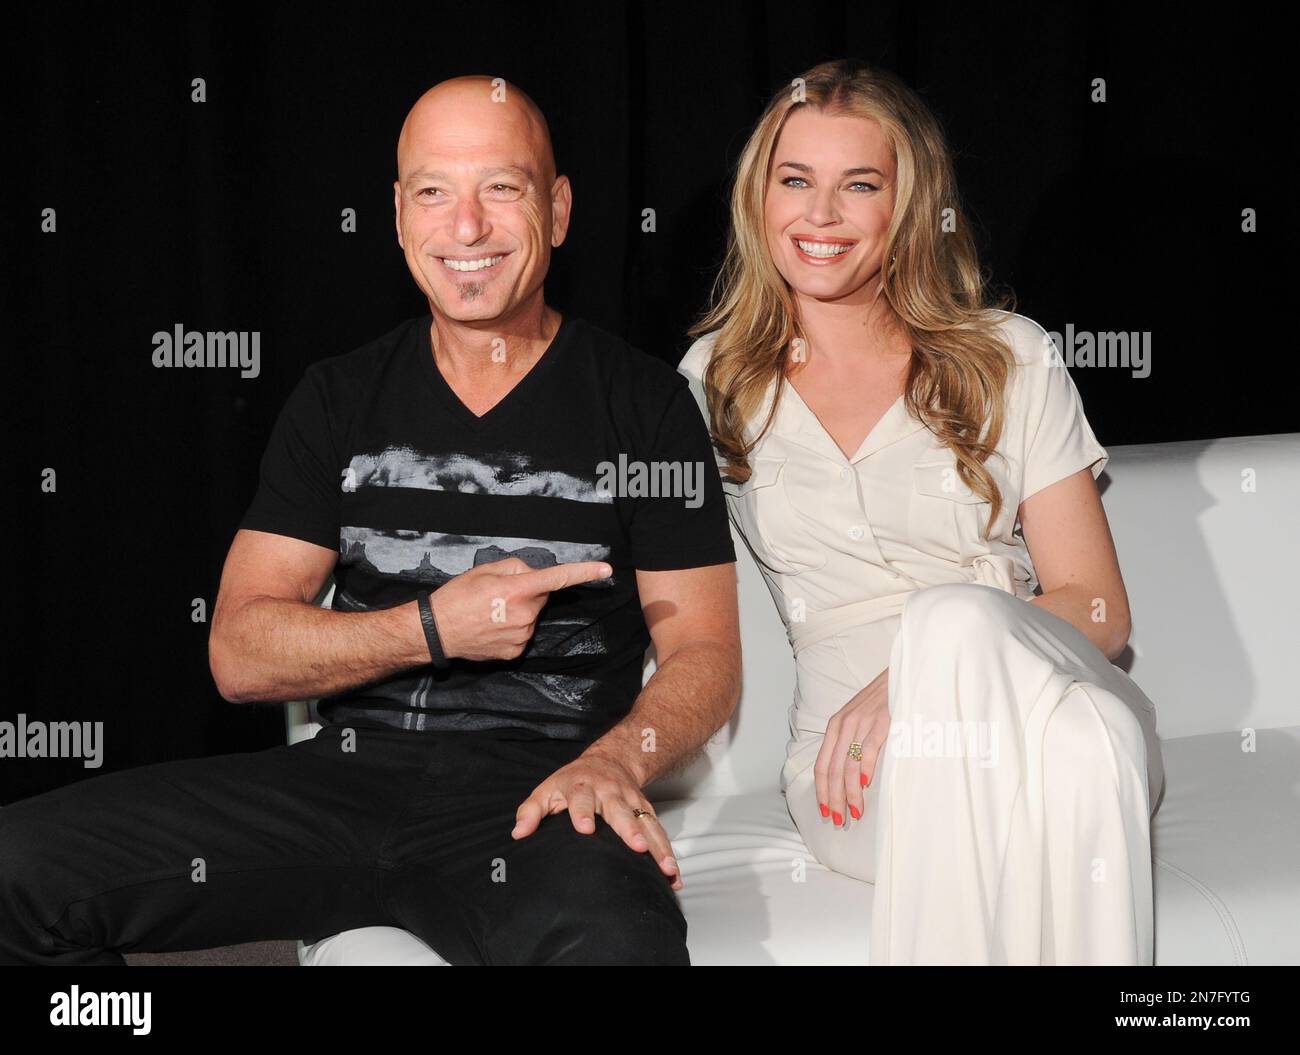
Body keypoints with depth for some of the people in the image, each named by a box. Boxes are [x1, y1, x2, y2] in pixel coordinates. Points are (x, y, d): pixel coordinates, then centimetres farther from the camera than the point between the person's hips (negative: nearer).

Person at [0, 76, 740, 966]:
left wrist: (615, 760, -19)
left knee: (618, 942, -42)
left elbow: (707, 656, 3)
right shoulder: (339, 400, 12)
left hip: (536, 792, -4)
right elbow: (240, 655, 7)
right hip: (348, 769, 4)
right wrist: (431, 628, -9)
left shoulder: (645, 403, 5)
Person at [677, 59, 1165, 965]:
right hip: (858, 769, 0)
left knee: (954, 619, -38)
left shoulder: (1011, 359, 11)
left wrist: (921, 675, -15)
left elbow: (1098, 606, 4)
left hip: (1046, 698, 1)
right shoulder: (716, 381, 16)